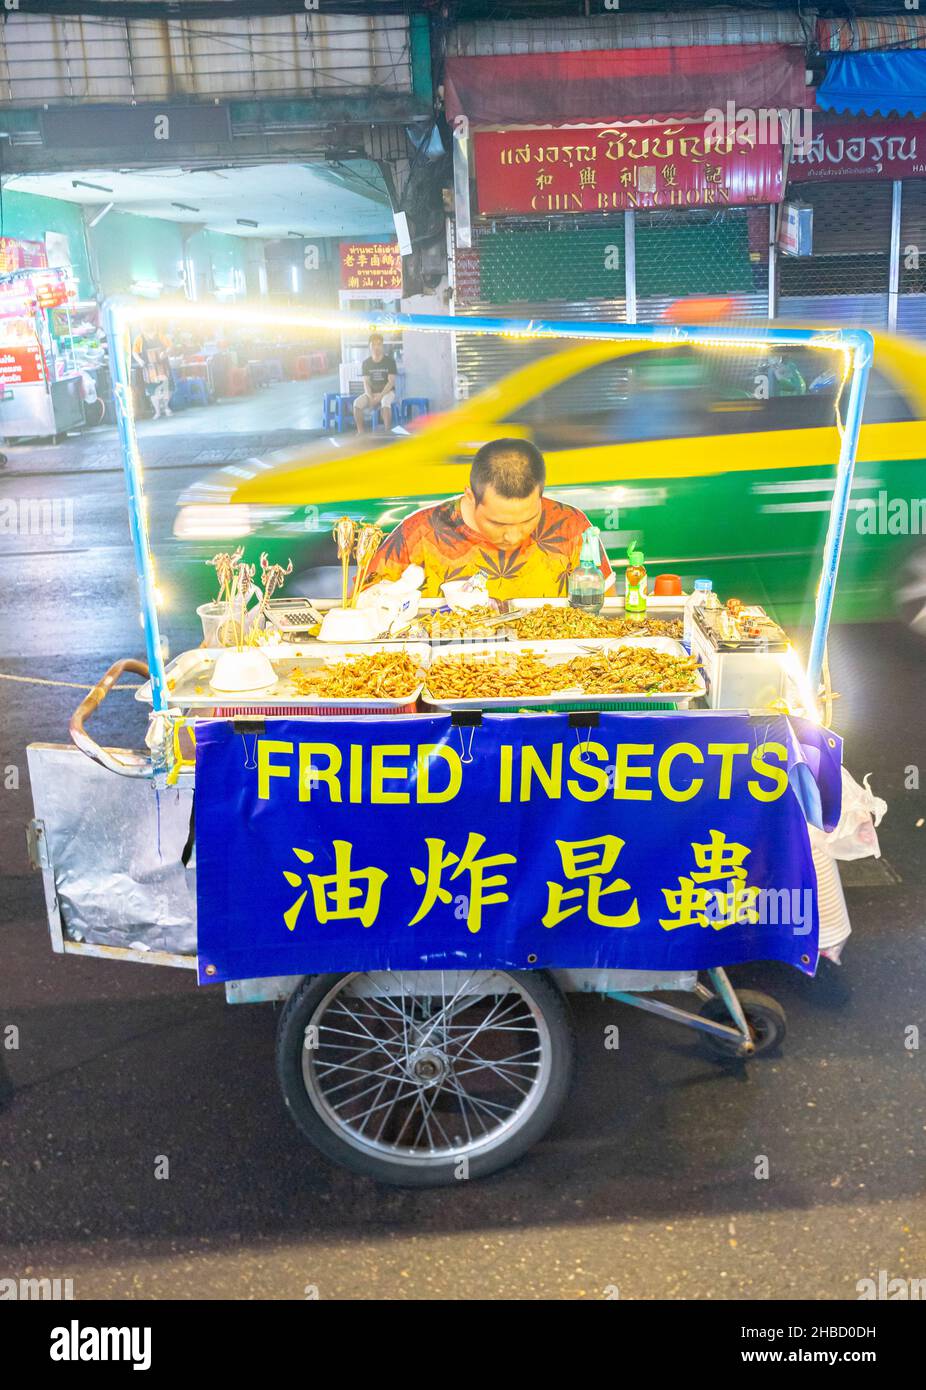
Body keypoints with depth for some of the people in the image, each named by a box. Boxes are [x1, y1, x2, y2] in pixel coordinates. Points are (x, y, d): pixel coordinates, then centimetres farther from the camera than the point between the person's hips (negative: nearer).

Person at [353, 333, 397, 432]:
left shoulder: (390, 360, -6)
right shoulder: (366, 362, 3)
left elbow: (391, 382, -11)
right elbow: (366, 383, 0)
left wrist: (380, 396, -22)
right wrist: (371, 397, -19)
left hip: (387, 391, -3)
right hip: (371, 393, 3)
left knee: (385, 402, -39)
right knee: (357, 403, -26)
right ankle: (360, 432, -18)